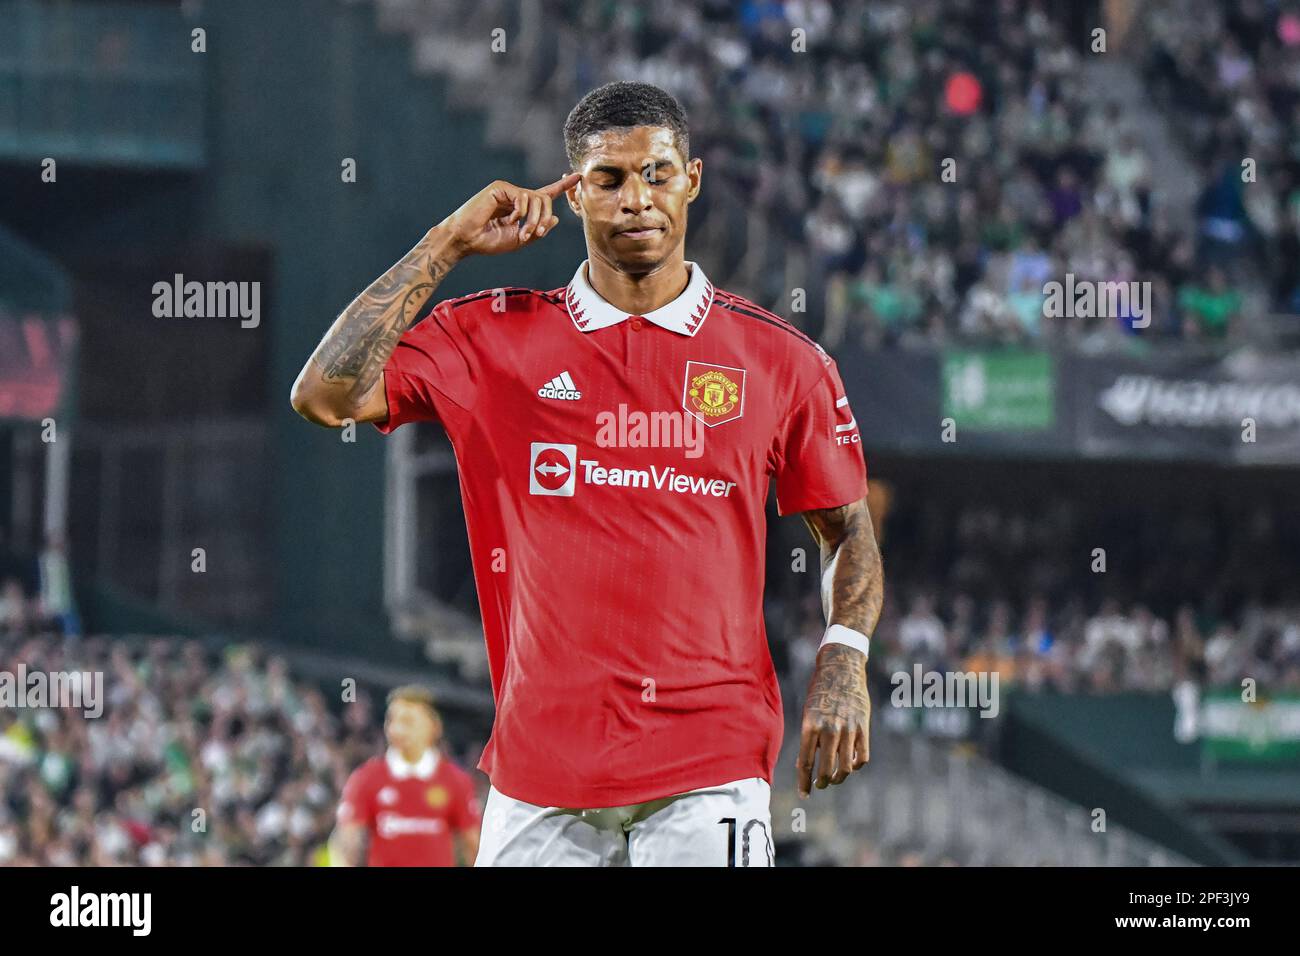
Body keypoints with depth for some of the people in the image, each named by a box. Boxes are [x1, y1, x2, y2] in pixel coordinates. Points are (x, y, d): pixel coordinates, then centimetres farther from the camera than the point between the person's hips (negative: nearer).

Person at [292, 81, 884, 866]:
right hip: (541, 764, 1)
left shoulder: (780, 359, 6)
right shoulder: (496, 339, 7)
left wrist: (844, 660, -3)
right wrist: (447, 244, -1)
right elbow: (326, 396, -3)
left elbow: (848, 529, 15)